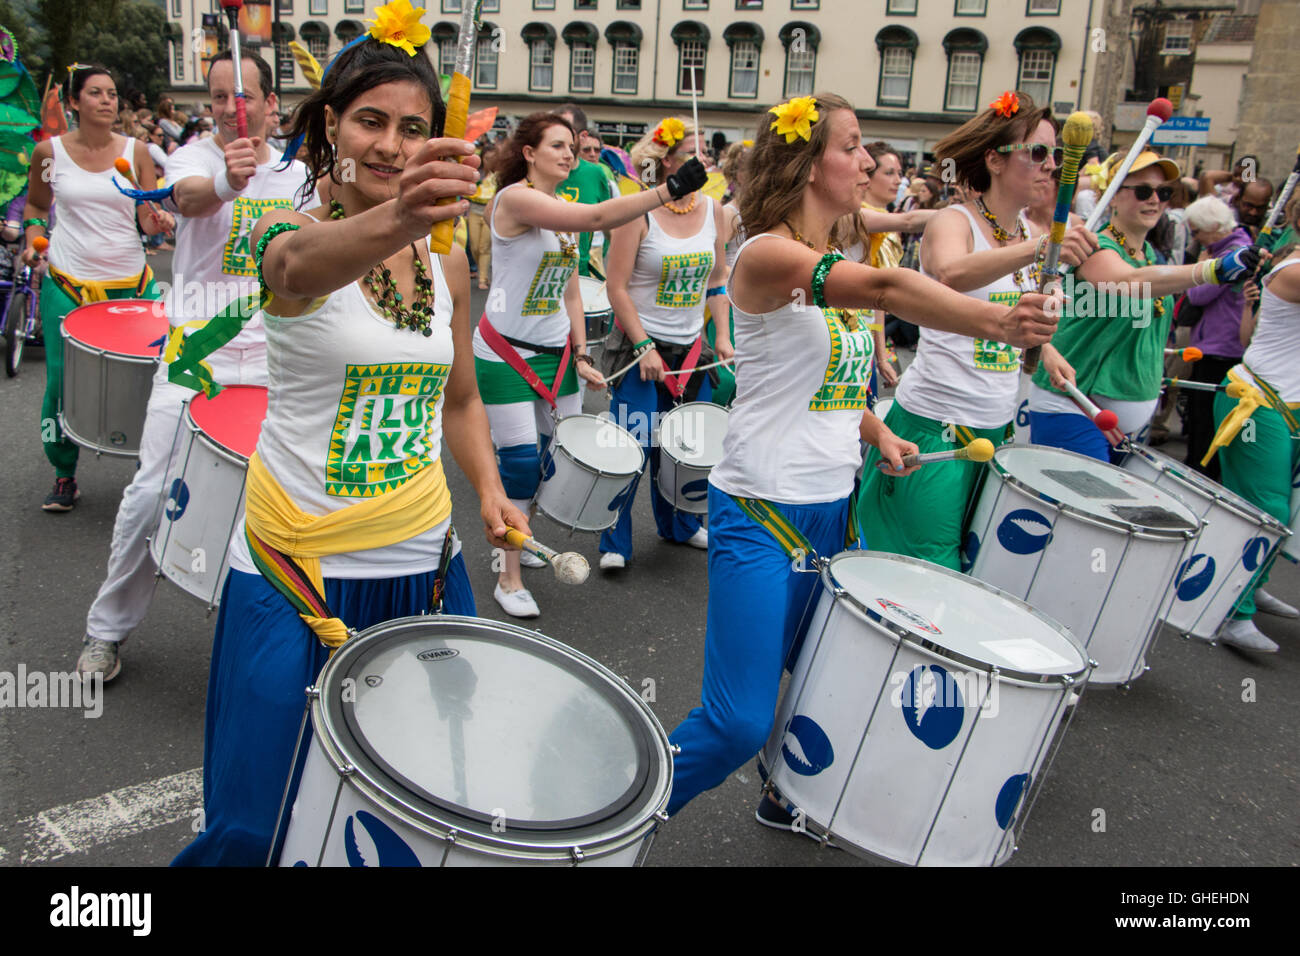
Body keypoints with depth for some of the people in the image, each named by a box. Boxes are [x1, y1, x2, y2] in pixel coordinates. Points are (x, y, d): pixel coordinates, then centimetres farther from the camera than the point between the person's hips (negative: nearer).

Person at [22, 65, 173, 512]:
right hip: (66, 283, 0)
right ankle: (64, 476, 18)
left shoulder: (136, 151, 3)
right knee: (62, 382, 1)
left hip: (131, 283, 0)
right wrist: (33, 240, -1)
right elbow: (35, 206, 17)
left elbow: (147, 218, 2)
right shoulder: (49, 151, 3)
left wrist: (159, 221, -21)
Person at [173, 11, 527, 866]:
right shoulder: (286, 236, -9)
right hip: (299, 565, -4)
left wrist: (490, 490, -1)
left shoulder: (449, 264, 6)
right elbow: (306, 265, -35)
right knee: (261, 821, 3)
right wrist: (395, 220, -56)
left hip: (423, 563, 4)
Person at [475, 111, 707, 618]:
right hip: (506, 353, -8)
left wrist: (581, 355, 6)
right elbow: (597, 218, -30)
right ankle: (509, 578, 7)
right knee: (520, 462, -7)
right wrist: (669, 189, -34)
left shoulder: (564, 210, 12)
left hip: (555, 352, 8)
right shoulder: (515, 199, -15)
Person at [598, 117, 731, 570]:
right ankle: (615, 543, 10)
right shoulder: (637, 212, -11)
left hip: (691, 346, 5)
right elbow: (617, 287, -11)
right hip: (641, 344, -5)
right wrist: (644, 347, -15)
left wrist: (722, 334, 3)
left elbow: (718, 279, 12)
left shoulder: (712, 210, 5)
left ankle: (679, 524, 33)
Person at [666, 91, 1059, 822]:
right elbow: (884, 287, -33)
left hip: (836, 509, 8)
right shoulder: (767, 256, -15)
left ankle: (790, 803, 42)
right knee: (740, 723, -6)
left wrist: (880, 434, 6)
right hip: (762, 514, -8)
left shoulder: (836, 262, 12)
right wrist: (998, 322, -43)